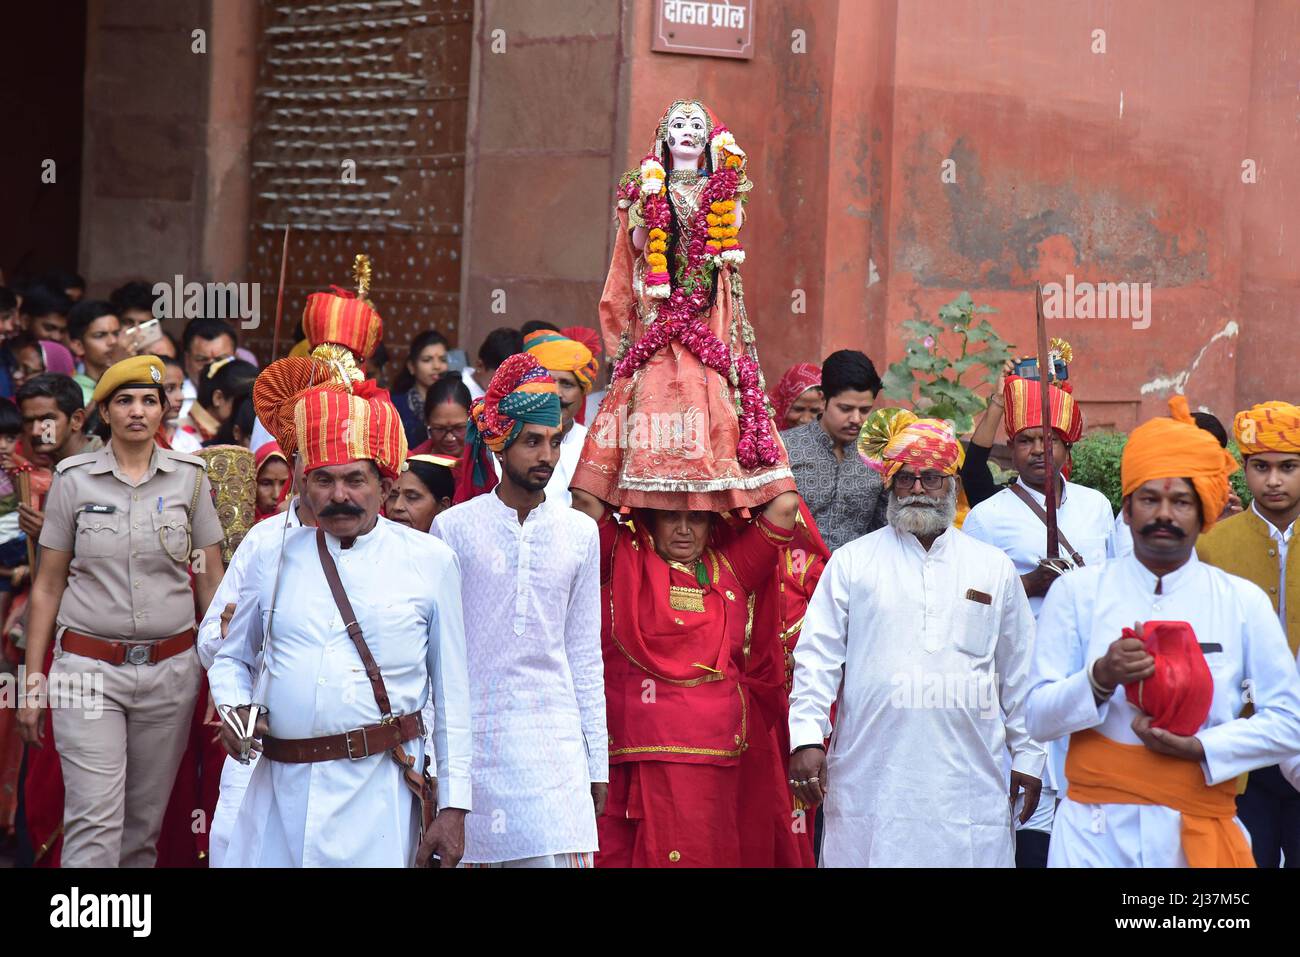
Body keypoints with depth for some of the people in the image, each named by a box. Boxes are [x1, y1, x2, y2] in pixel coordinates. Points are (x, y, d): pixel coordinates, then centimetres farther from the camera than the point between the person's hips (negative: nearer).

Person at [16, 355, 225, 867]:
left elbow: (211, 578, 8)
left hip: (170, 668, 2)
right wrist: (33, 680, 2)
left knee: (145, 822, 7)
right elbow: (48, 584, 5)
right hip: (89, 669, -2)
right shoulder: (74, 479, 1)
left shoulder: (189, 477, 4)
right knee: (94, 821, -11)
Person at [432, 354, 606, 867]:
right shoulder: (454, 528, 1)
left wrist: (597, 761, 9)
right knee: (465, 858, -1)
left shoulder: (580, 533, 8)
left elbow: (585, 655, 12)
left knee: (560, 855, -9)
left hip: (553, 735, 1)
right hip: (470, 733, -1)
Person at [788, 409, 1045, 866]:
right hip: (870, 777, -1)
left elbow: (1018, 673, 16)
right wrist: (806, 739, -8)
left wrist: (1027, 757, 14)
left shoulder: (996, 568, 13)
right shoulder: (851, 562, 8)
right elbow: (816, 658, 3)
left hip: (968, 784, 1)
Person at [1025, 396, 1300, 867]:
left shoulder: (1244, 602, 5)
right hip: (1095, 831, 0)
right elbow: (1037, 718, 0)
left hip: (1198, 829, 1)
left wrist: (1200, 748, -10)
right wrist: (1100, 679, -18)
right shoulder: (1077, 592, 4)